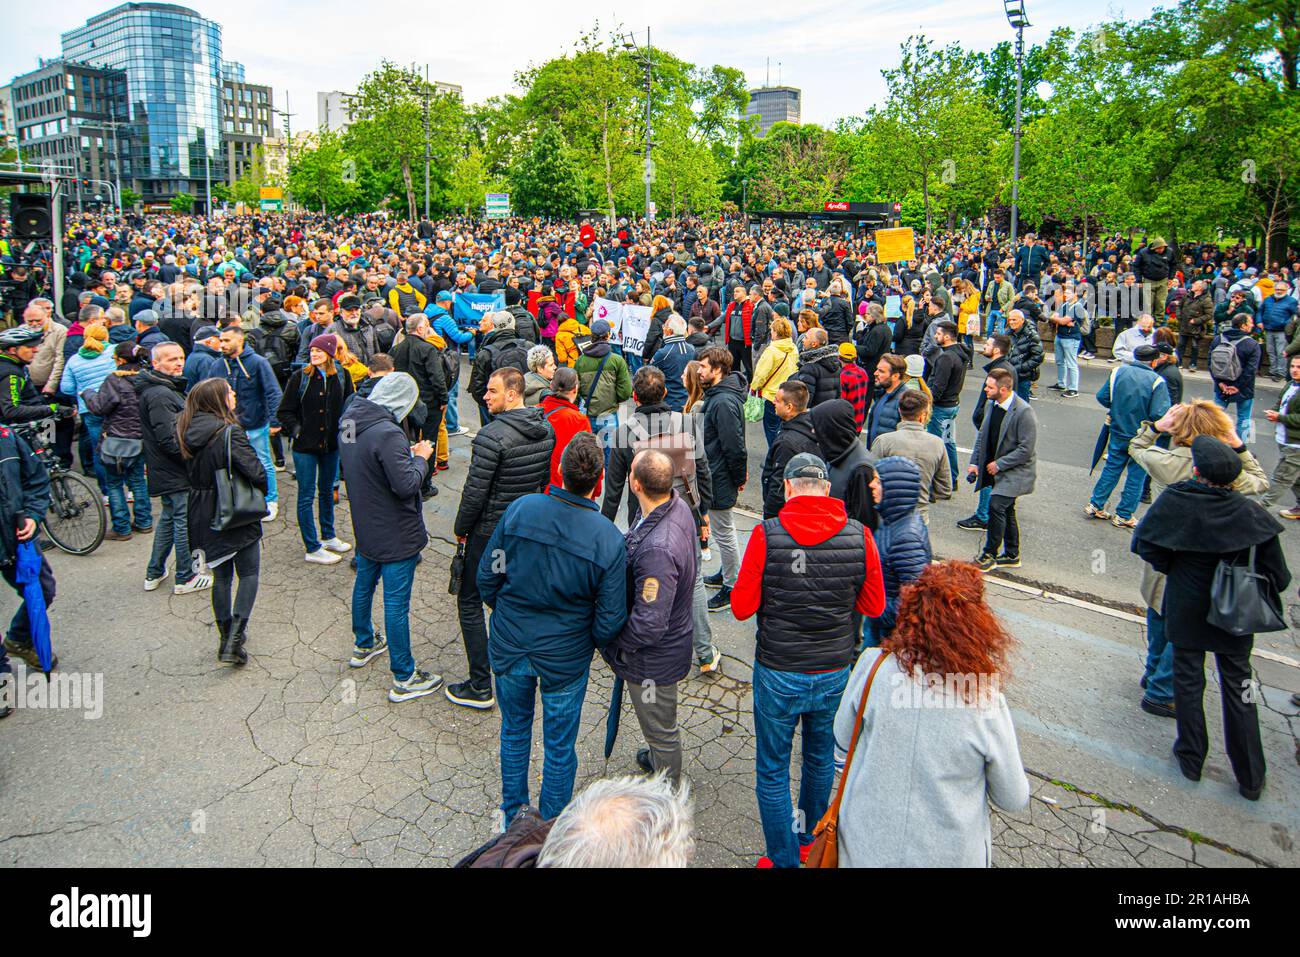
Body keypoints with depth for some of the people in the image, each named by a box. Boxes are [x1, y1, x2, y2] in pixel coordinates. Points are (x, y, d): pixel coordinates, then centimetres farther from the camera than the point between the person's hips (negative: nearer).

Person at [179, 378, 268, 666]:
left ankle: (227, 638, 25)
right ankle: (233, 642, -2)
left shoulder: (188, 431, 0)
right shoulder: (229, 432, -20)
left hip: (203, 516, 6)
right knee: (249, 574, 6)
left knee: (221, 575, 17)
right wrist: (264, 492, -4)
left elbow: (191, 471, 10)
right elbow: (256, 472, -21)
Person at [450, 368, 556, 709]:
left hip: (490, 531, -7)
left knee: (470, 602, 5)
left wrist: (461, 529, -5)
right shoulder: (546, 428, -1)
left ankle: (480, 686, 8)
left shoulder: (492, 436, -24)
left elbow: (475, 491, -20)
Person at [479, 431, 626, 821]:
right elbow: (610, 621, -16)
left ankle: (512, 814, 45)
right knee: (559, 746, 19)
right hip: (566, 657, -2)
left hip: (509, 646, 2)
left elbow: (486, 578, -8)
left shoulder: (519, 509, -18)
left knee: (514, 731, 26)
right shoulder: (609, 540, -22)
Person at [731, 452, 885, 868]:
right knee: (821, 759, 26)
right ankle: (810, 842, 46)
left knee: (773, 772, 15)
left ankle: (783, 859, 26)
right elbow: (874, 606, 0)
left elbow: (741, 608, -11)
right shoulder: (859, 535, -10)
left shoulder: (766, 535, -17)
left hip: (779, 676, -3)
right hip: (835, 673, 4)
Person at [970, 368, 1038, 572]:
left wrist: (999, 464, -18)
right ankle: (1011, 555, 30)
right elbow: (982, 435, 12)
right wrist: (974, 462, 5)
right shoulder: (993, 404, 2)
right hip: (996, 469, 8)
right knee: (1006, 511, 16)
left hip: (1016, 471, -8)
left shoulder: (1024, 412, -22)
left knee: (996, 505, -18)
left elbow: (1026, 449, -21)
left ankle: (989, 555, -5)